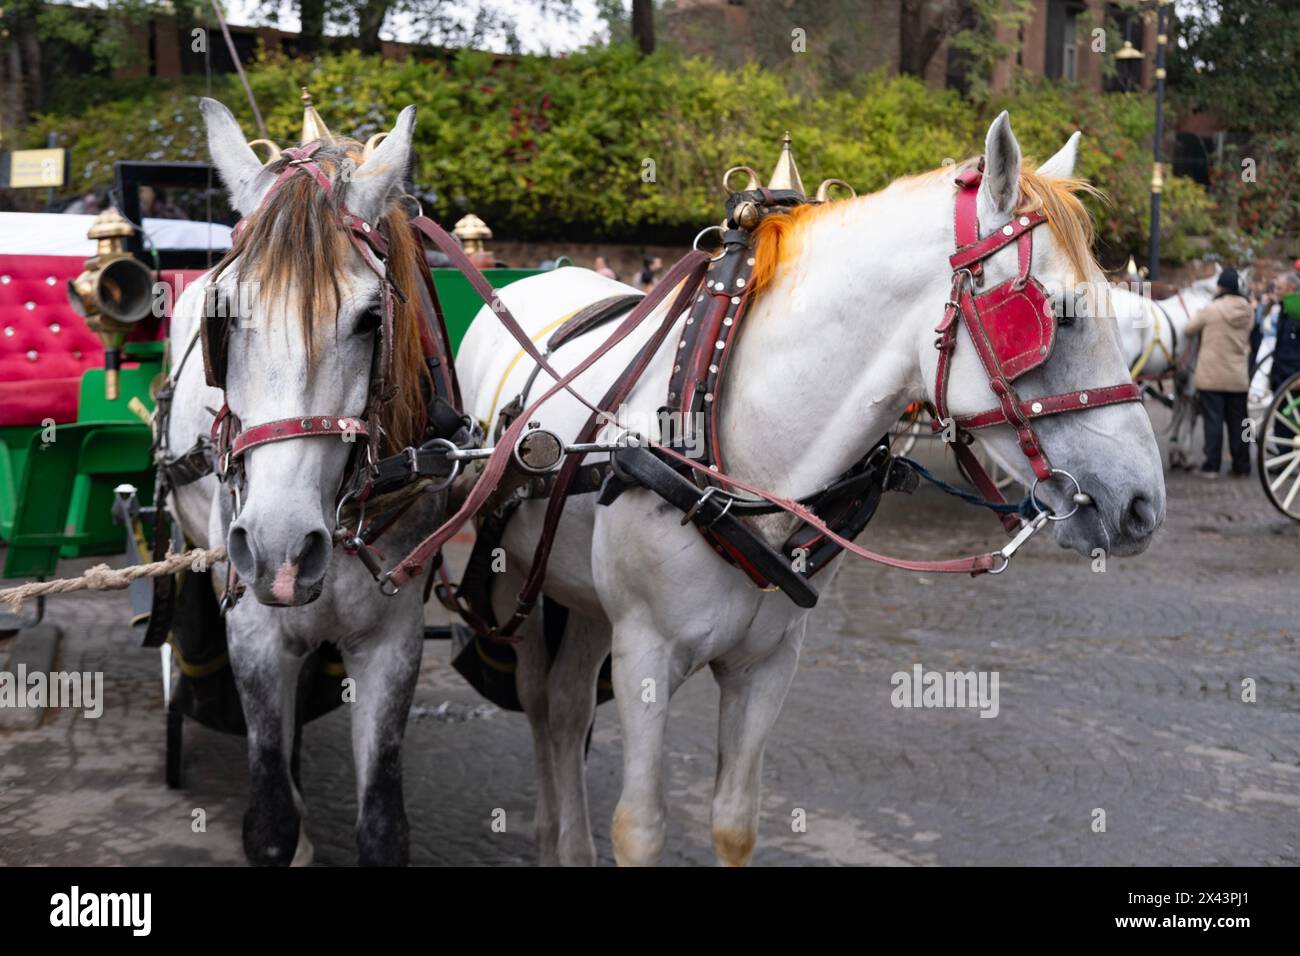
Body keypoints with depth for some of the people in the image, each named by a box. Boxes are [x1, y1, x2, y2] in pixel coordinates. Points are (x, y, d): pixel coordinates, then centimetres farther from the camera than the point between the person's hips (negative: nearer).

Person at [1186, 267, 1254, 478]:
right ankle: (1241, 466, 15)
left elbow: (1190, 329, -2)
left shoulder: (1211, 310, -13)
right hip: (1238, 377, 4)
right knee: (1237, 421, 11)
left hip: (1211, 376, -4)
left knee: (1213, 421, -1)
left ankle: (1211, 466, -1)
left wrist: (1199, 315, 18)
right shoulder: (1248, 311, 1)